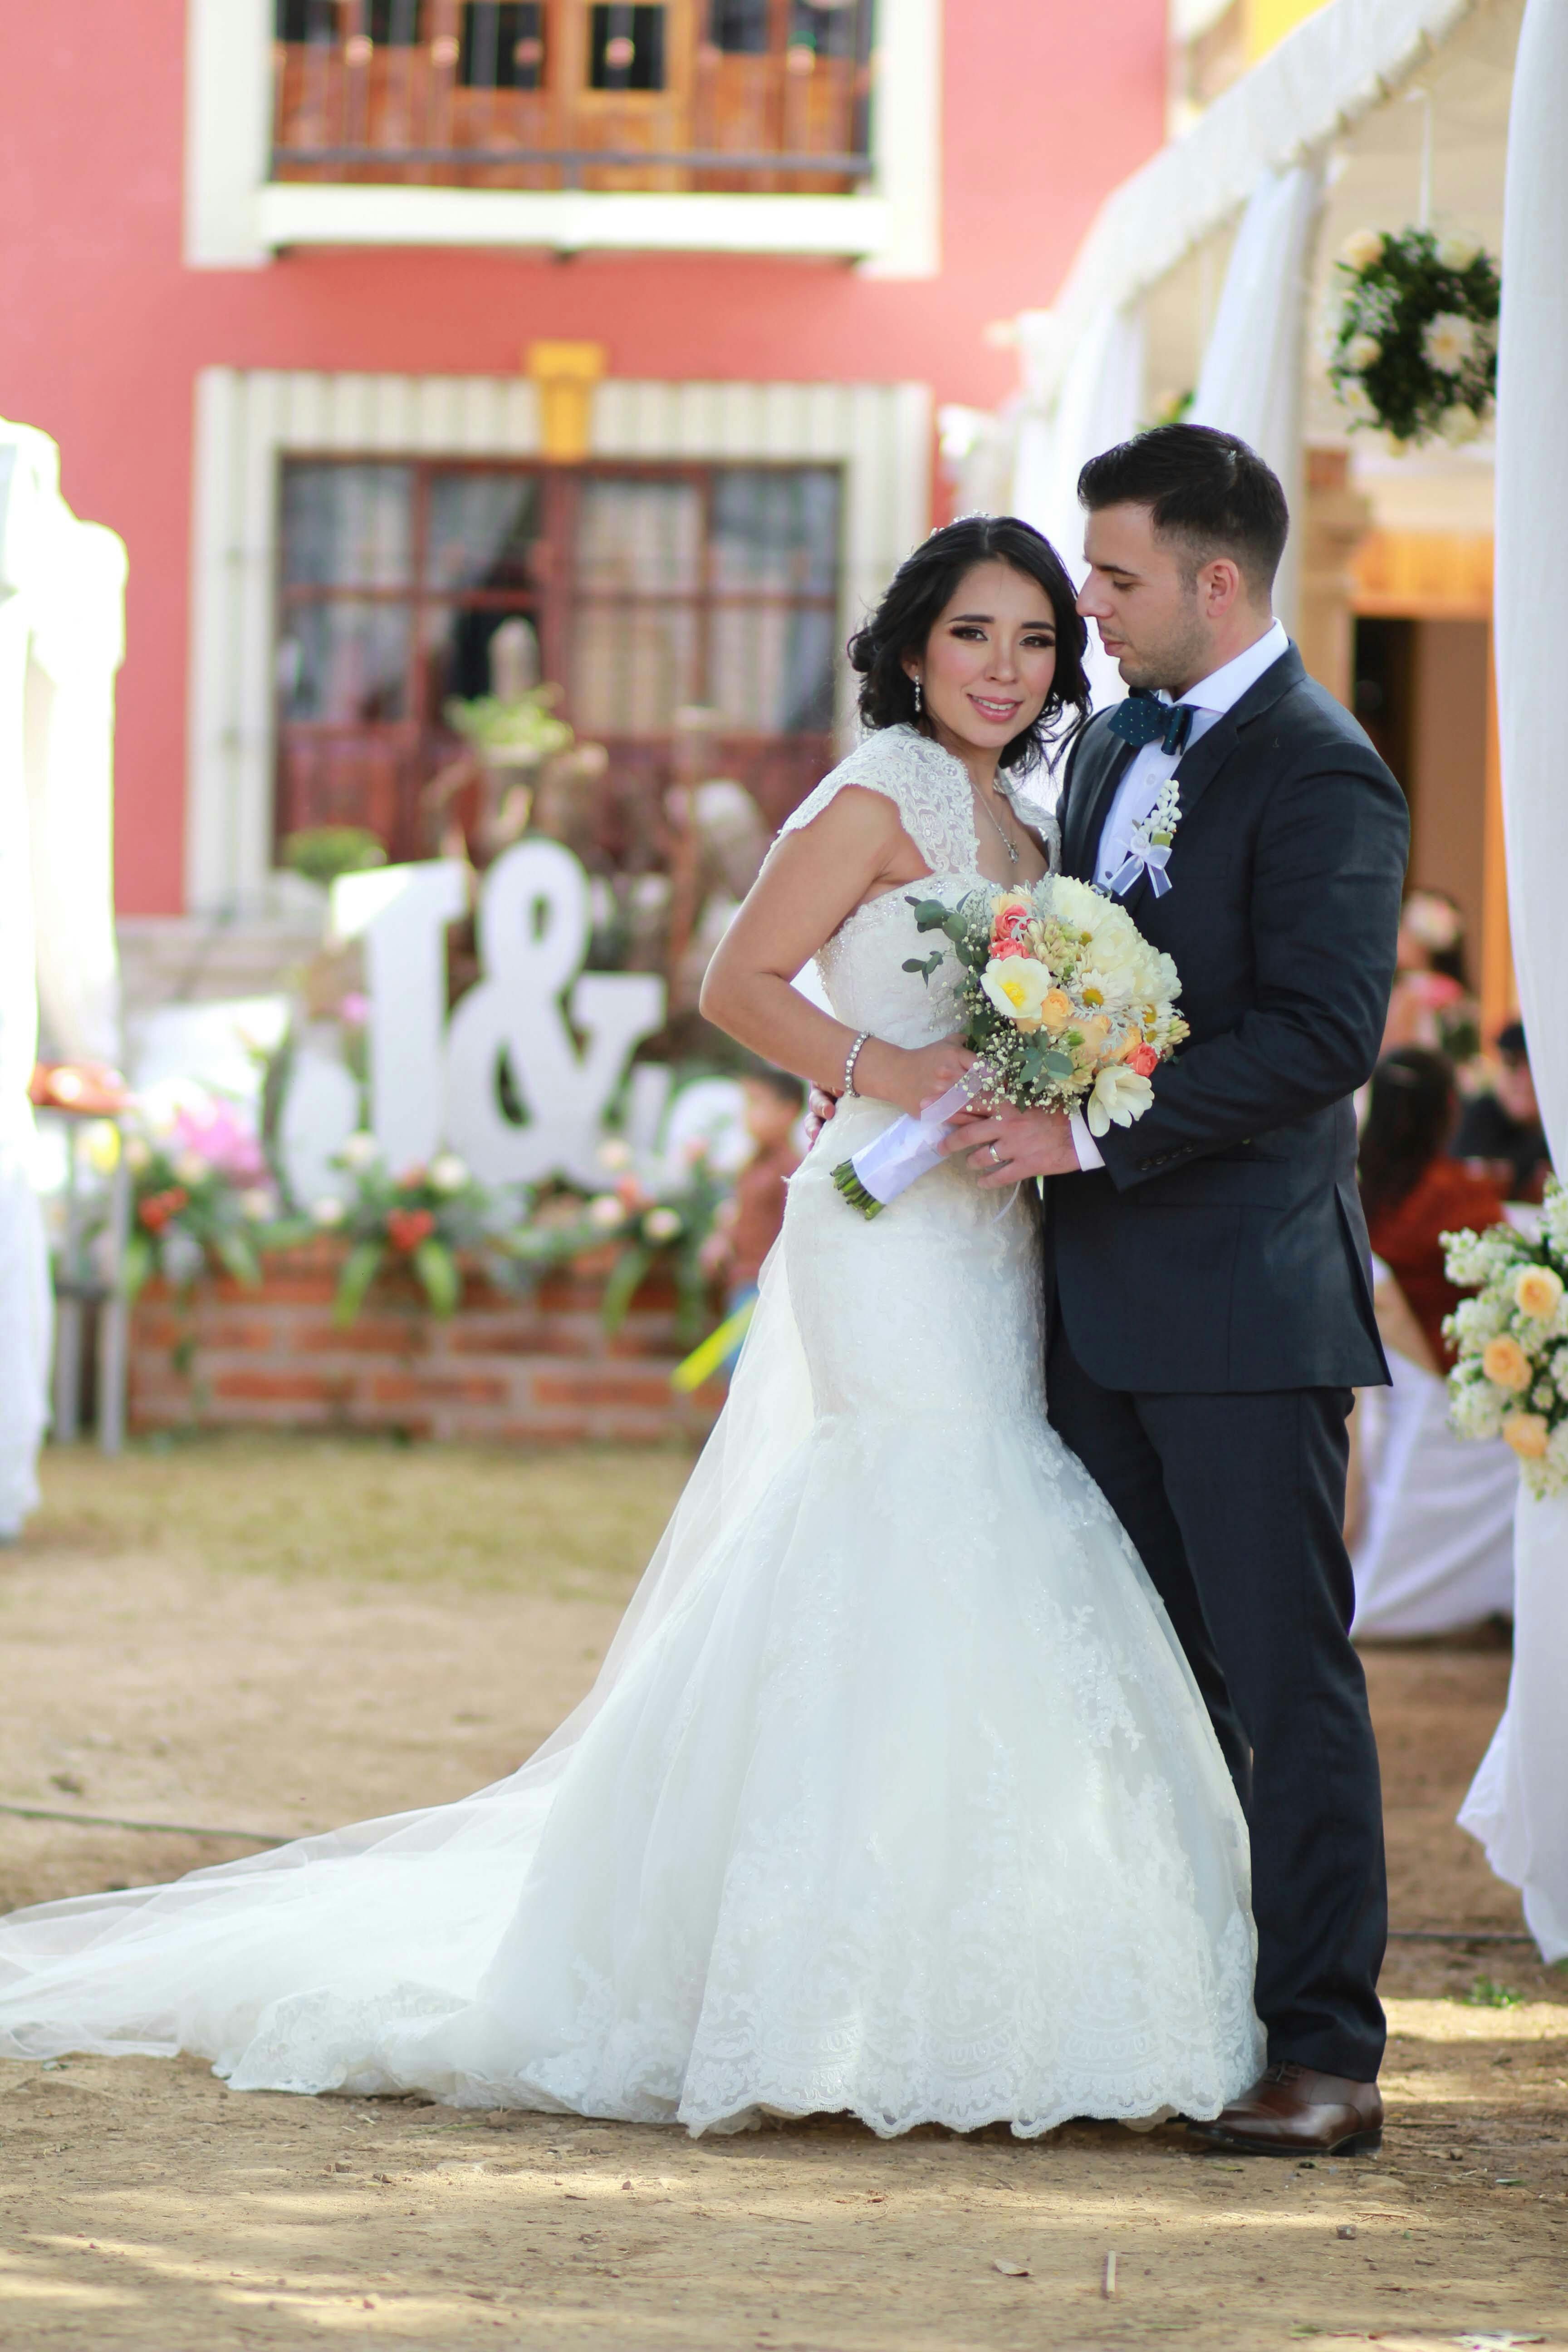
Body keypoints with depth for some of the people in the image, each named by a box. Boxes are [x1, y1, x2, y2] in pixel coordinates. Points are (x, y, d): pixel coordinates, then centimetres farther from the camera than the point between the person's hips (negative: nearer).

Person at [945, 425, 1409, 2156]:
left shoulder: (1318, 776, -12)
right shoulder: (1114, 745, 15)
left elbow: (1324, 1037, -20)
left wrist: (1093, 1132, -20)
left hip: (1247, 1300, -8)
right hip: (1103, 1298, 8)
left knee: (1287, 1681, -4)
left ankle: (1326, 2053, 0)